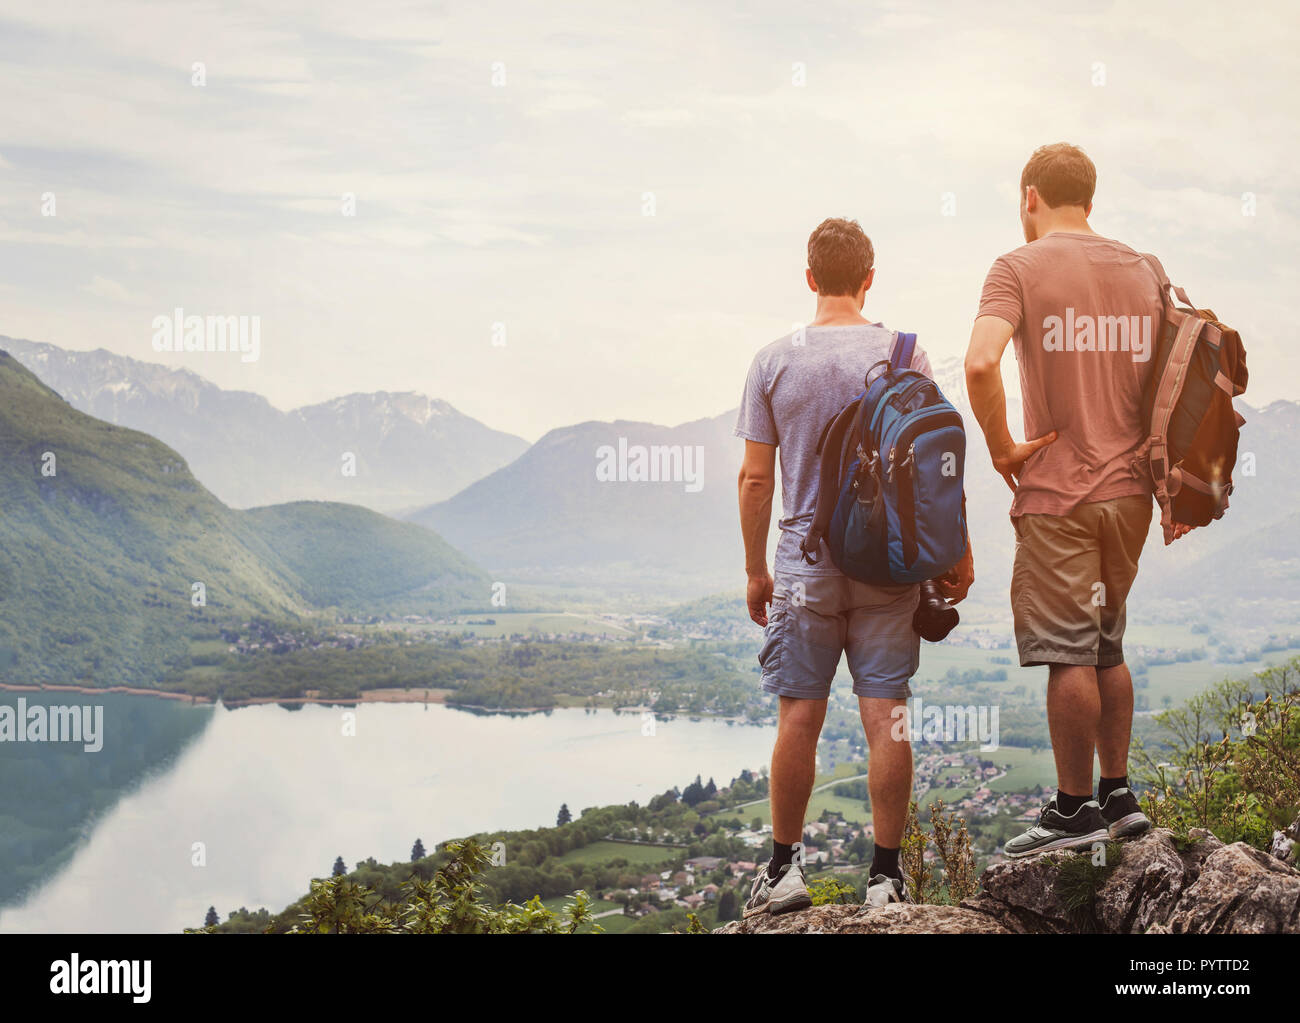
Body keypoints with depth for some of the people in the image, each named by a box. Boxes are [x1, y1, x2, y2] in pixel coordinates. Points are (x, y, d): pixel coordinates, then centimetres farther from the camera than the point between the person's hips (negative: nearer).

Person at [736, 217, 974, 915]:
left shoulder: (774, 361, -1)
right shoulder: (903, 356, -2)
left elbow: (756, 477, 0)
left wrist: (755, 570, 8)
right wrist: (957, 555, 7)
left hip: (805, 558, 0)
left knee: (799, 717, 6)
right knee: (884, 716, 1)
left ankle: (784, 866, 13)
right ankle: (886, 873, 4)